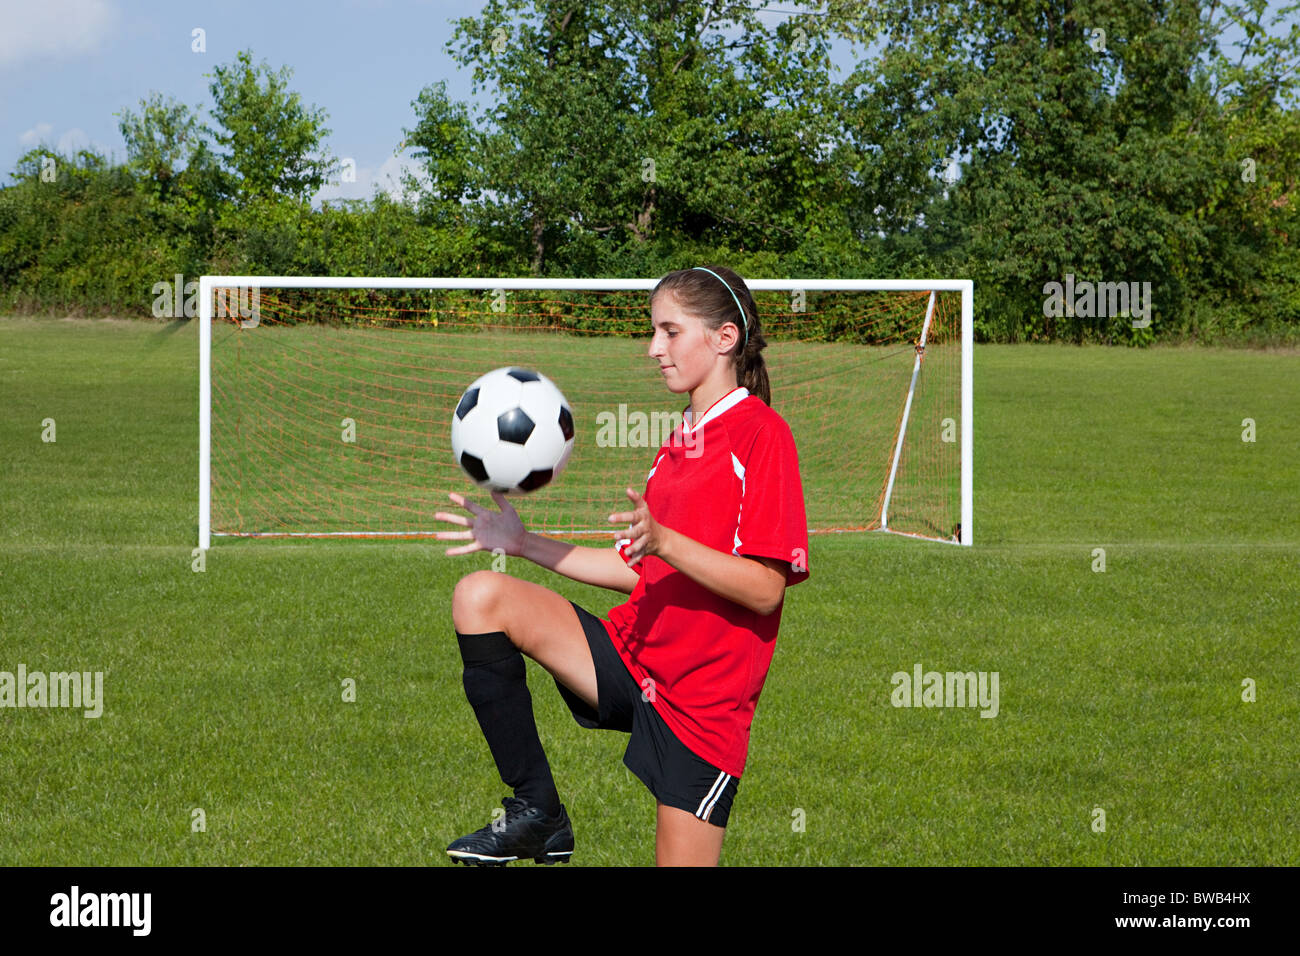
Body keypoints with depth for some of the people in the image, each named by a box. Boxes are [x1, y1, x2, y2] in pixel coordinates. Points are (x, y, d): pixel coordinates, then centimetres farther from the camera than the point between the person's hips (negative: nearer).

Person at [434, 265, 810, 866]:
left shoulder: (762, 434, -10)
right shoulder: (678, 444, 17)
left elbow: (764, 590, -17)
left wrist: (662, 539, -28)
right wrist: (524, 544, 13)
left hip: (703, 703, -7)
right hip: (633, 657, 7)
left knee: (681, 859, -8)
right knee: (479, 596, -12)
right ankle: (536, 812, -8)